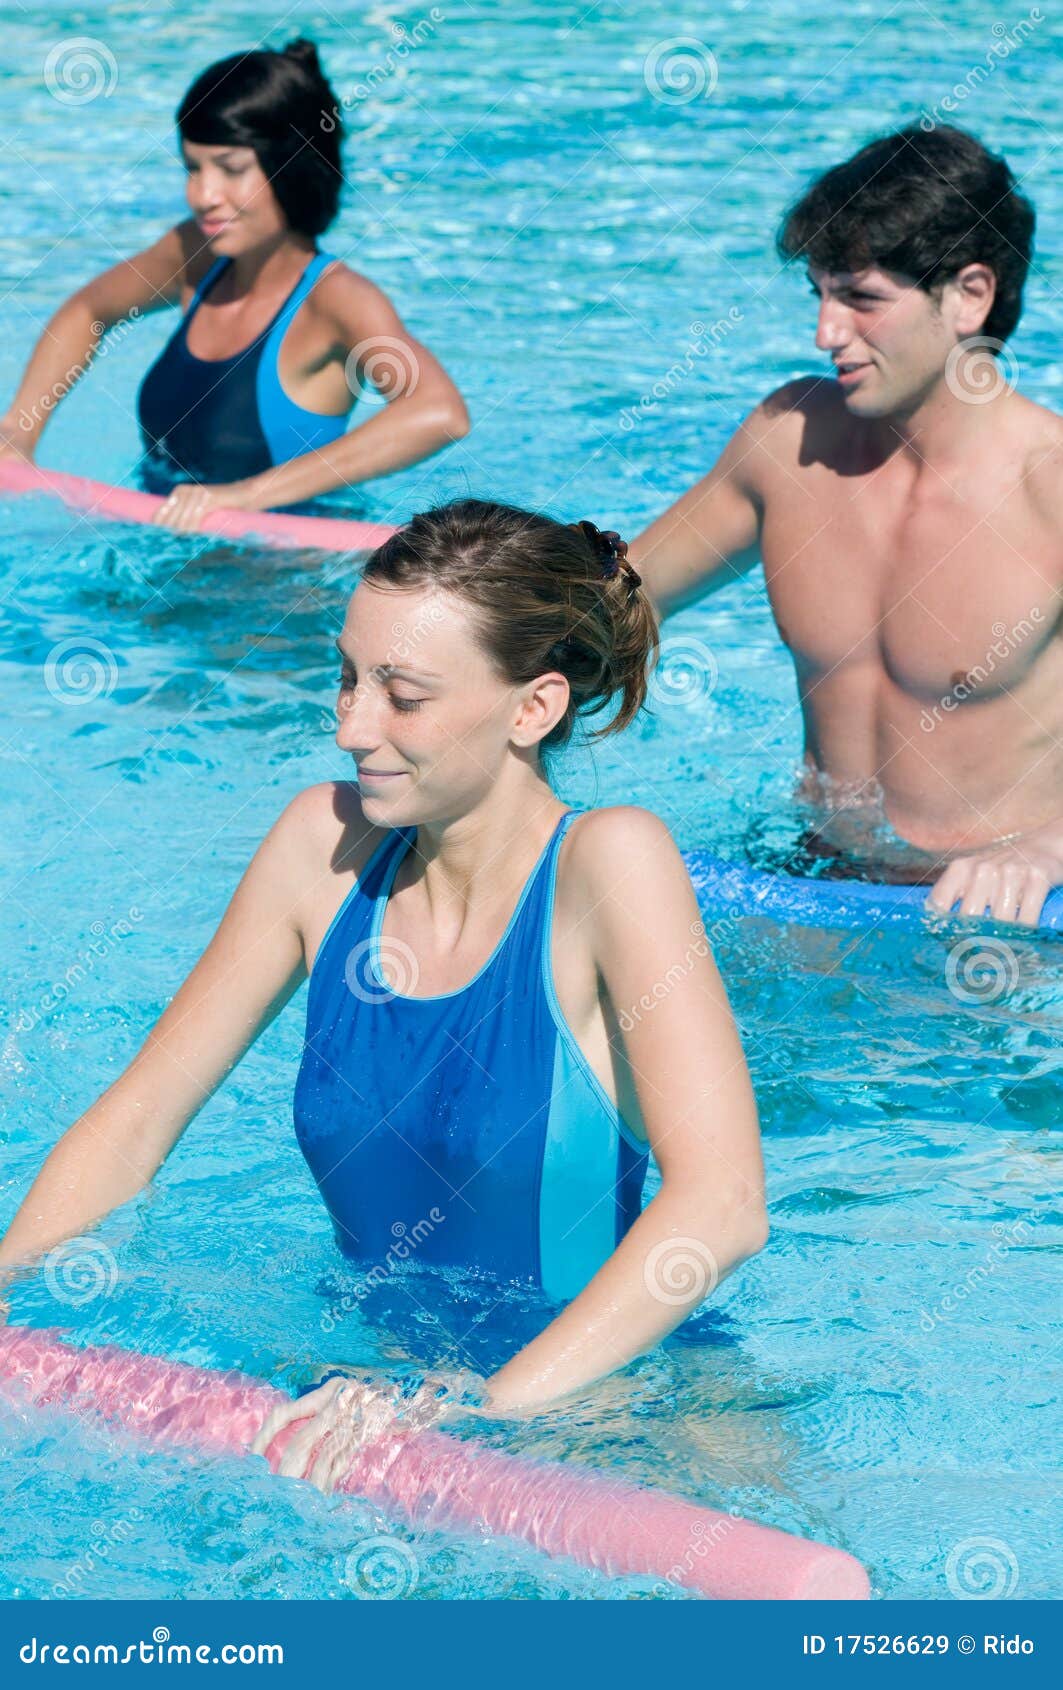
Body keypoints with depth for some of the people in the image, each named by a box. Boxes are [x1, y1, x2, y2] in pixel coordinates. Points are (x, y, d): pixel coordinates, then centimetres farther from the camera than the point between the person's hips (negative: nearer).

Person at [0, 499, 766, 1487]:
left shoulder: (609, 860, -14)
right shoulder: (328, 844, 1)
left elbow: (721, 1202, -26)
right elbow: (135, 1120, 8)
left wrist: (485, 1404, -35)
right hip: (371, 1376, 5)